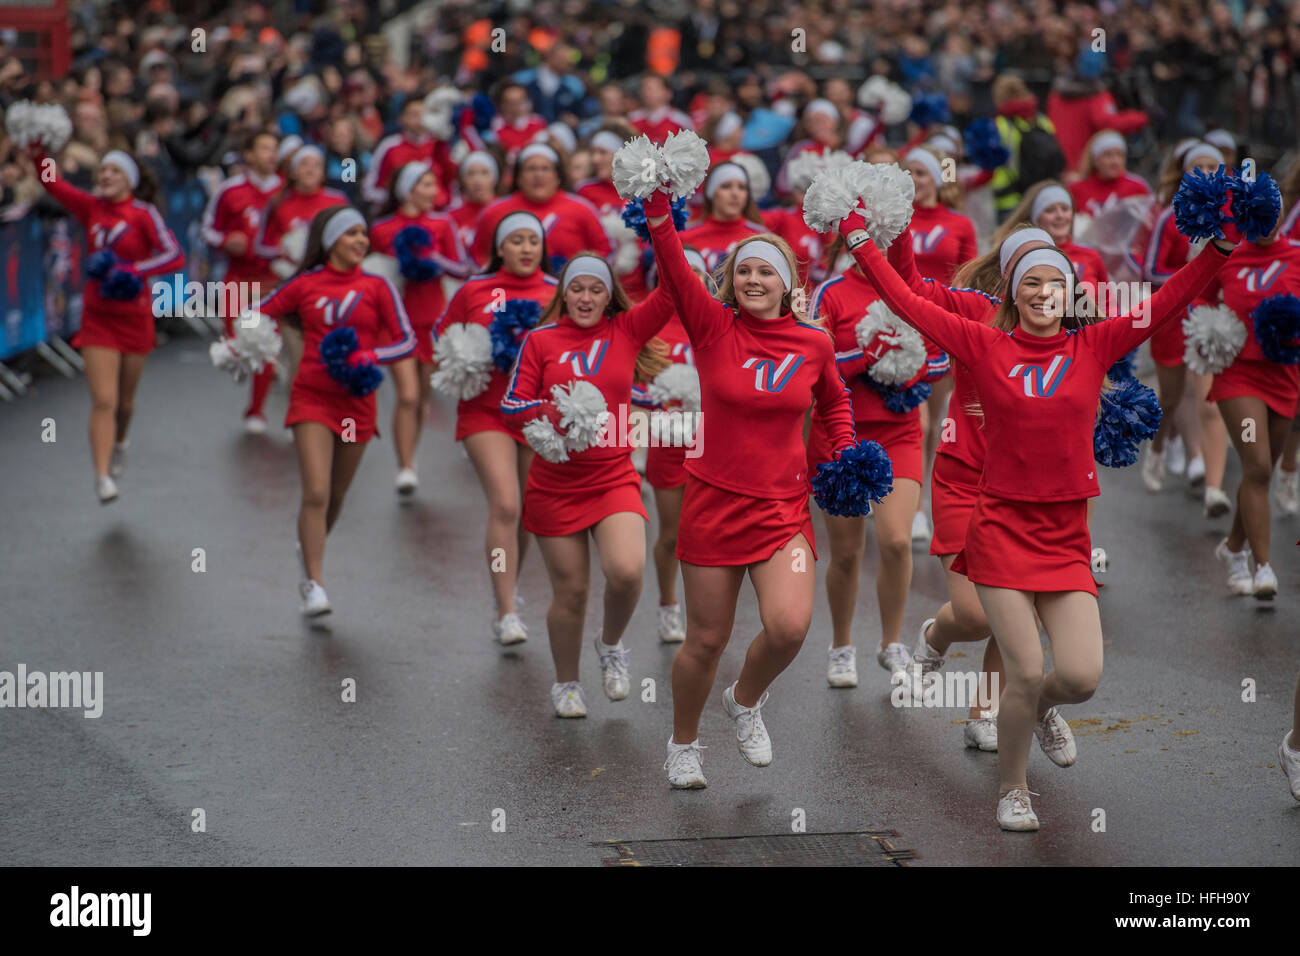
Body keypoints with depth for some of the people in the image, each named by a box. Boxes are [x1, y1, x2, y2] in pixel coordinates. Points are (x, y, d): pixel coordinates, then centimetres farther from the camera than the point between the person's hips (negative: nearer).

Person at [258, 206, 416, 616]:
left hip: (357, 401, 2)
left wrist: (370, 356, -16)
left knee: (336, 494, 14)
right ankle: (313, 585, -10)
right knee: (316, 493, -14)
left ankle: (310, 547, 44)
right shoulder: (305, 285, 0)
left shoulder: (377, 286, 2)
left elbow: (407, 340, -1)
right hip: (312, 397, -2)